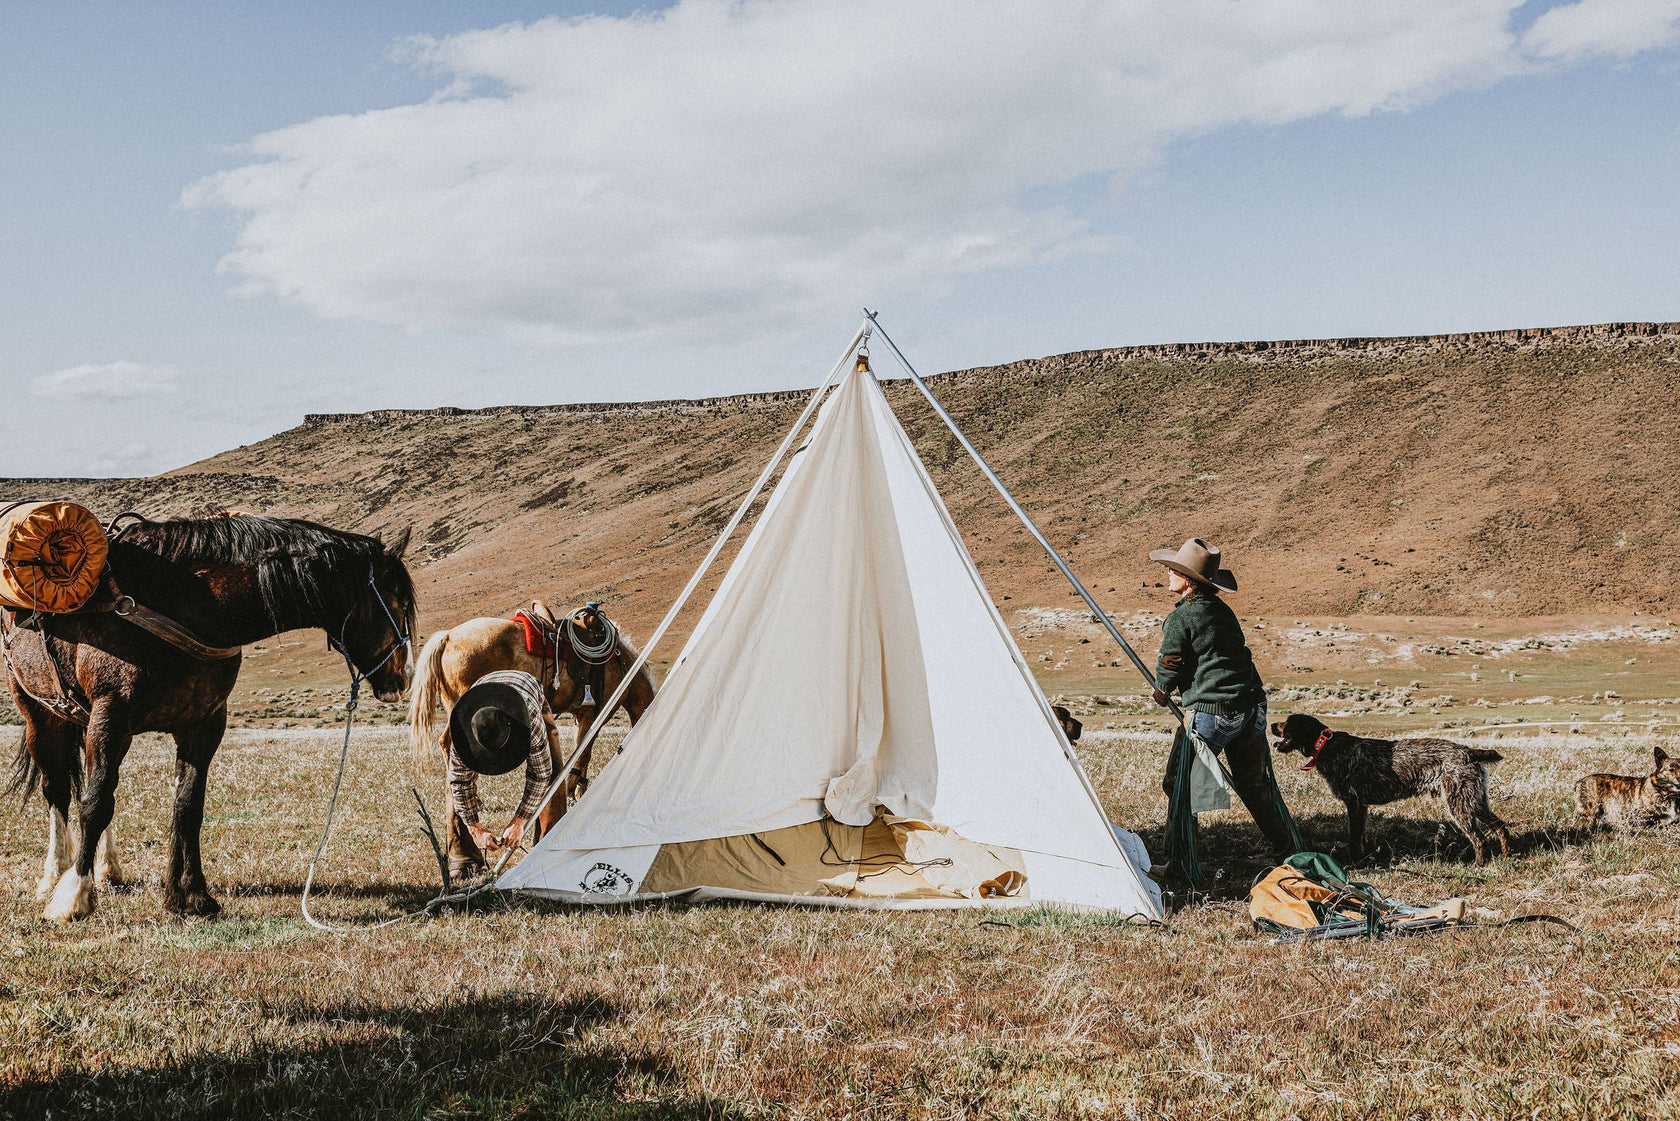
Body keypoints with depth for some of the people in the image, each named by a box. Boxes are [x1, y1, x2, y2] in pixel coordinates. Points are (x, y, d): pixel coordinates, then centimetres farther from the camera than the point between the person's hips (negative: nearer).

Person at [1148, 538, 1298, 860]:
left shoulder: (1179, 619, -10)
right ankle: (1288, 855, 26)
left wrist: (1162, 693, 16)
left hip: (1210, 712, -7)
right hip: (1251, 707, 7)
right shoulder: (1223, 611, 12)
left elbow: (1169, 666, -4)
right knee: (1254, 785, 19)